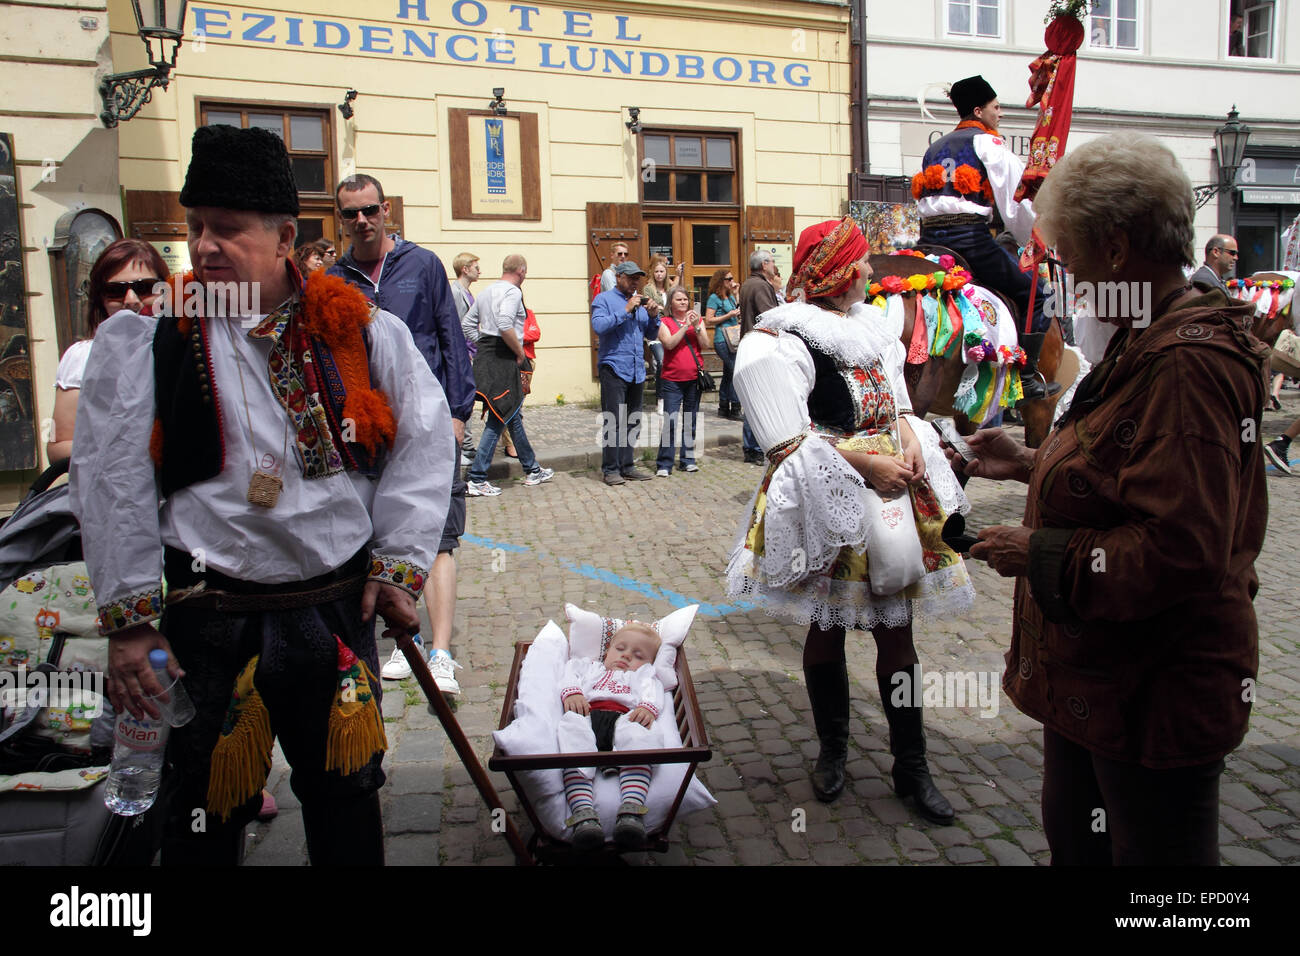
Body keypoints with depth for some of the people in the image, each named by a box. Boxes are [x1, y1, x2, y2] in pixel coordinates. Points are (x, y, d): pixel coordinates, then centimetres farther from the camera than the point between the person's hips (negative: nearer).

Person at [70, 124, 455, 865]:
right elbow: (112, 485, -3)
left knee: (348, 794, 19)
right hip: (207, 621, -1)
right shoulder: (146, 337, -4)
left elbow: (424, 441, 4)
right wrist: (129, 621, -4)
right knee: (205, 811, 14)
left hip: (338, 608, 1)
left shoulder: (361, 329, -1)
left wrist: (400, 561, -1)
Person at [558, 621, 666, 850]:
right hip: (586, 715, 0)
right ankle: (583, 813, -50)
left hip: (624, 718, 0)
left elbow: (651, 690, 18)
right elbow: (571, 672, 25)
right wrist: (571, 692, -1)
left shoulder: (642, 675, 42)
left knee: (638, 735, -37)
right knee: (572, 732, -37)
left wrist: (648, 707, -8)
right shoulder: (589, 666, 47)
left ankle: (631, 810, -53)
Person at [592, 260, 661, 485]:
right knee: (614, 421, -10)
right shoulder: (604, 300, 2)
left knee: (633, 421, 8)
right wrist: (626, 310, -16)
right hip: (613, 368, -6)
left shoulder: (640, 302, 20)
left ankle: (626, 466, 15)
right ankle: (610, 469, -4)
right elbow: (599, 326, -15)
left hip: (637, 370, 7)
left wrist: (653, 316, 2)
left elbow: (651, 334, 20)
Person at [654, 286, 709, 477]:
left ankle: (688, 459, 19)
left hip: (694, 377, 3)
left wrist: (697, 326, -12)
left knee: (690, 421, 10)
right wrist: (685, 326, -17)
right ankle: (664, 465, -4)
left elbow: (705, 345, -1)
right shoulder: (664, 322, 2)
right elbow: (669, 344, -15)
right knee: (670, 421, -8)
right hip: (672, 379, -3)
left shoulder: (697, 320, 10)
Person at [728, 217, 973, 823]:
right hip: (829, 505, -5)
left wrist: (909, 444, -2)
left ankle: (911, 766, 22)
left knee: (895, 630, 9)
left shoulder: (876, 328, 11)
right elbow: (789, 442, -17)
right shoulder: (786, 342, -11)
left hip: (892, 496, 5)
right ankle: (832, 751, 32)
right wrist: (867, 463, -17)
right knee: (826, 629, 11)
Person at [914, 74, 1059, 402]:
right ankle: (1027, 378, -5)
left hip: (928, 238, 8)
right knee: (1035, 292, 2)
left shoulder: (935, 147, 25)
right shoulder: (989, 143, 3)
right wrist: (1035, 244, 9)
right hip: (970, 237, -7)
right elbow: (1015, 201, -2)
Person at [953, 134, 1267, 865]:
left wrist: (1041, 554, -21)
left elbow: (1181, 548, -31)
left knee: (1155, 852, 11)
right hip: (1100, 673, 10)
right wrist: (1029, 464, 13)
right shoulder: (1146, 344, 9)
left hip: (1156, 689, -10)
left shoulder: (1186, 363, -25)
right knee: (1075, 840, 25)